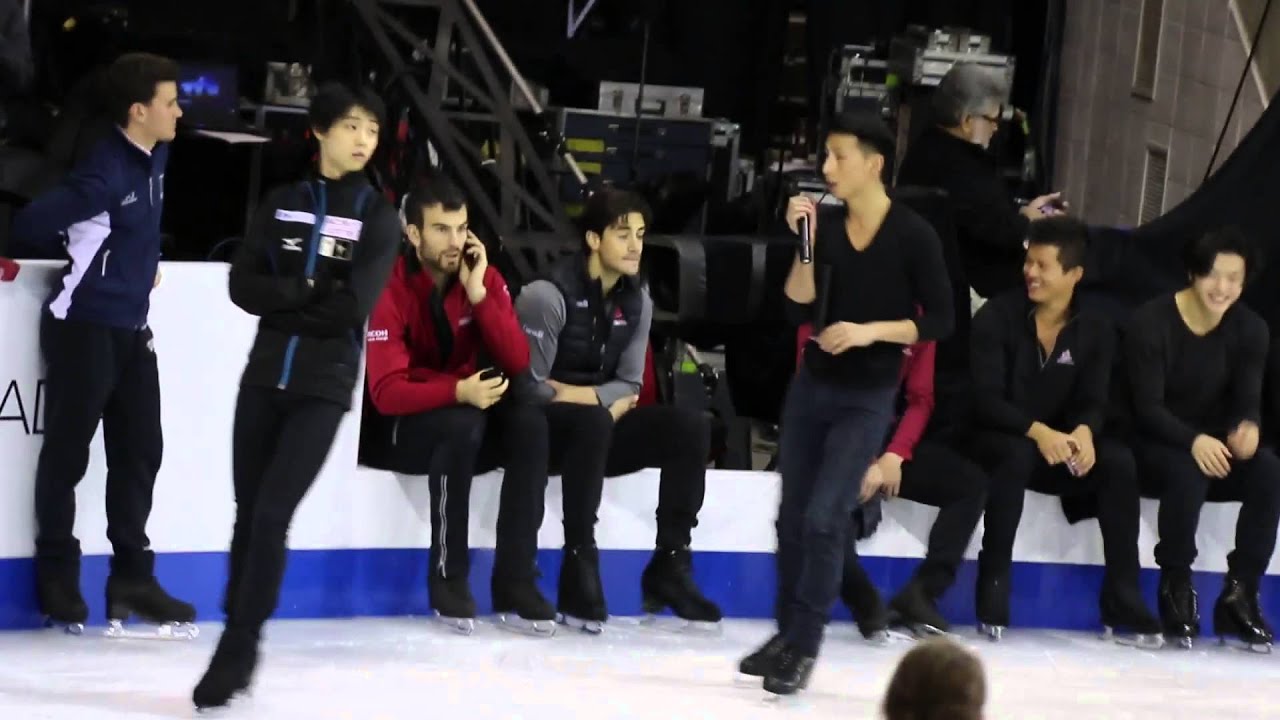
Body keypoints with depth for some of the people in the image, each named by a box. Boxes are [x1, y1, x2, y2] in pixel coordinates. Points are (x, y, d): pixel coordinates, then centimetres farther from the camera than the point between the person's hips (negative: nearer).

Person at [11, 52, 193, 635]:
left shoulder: (155, 157, 4)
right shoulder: (105, 173, -22)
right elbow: (31, 225, -21)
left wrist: (139, 261, 8)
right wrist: (79, 249, -4)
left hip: (131, 327, 8)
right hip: (83, 327, -8)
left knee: (140, 450, 11)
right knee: (68, 453, 4)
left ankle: (132, 577, 19)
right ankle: (57, 578, 15)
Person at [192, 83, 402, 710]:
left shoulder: (378, 218, 0)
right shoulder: (282, 204, 8)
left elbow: (353, 306, -12)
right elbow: (242, 287, -2)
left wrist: (283, 299, -7)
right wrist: (308, 294, -13)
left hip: (322, 388, -3)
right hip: (265, 377, 3)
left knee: (271, 516, -13)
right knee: (247, 516, 7)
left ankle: (238, 651, -7)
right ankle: (238, 649, 18)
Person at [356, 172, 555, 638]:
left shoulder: (485, 279, -3)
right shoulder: (390, 292, -19)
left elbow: (518, 363, -13)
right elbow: (386, 392, -27)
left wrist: (478, 293, -22)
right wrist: (458, 393, -41)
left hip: (469, 418, 5)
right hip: (398, 428, -5)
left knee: (528, 422, -24)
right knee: (461, 426, -35)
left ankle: (515, 584, -25)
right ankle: (448, 580, -25)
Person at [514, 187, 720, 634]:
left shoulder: (637, 299, 5)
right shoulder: (548, 295, -16)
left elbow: (629, 384, 5)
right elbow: (531, 386, -17)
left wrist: (580, 394, -15)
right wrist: (602, 402, -12)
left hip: (599, 430, 7)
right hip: (542, 431, -7)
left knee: (690, 428, -13)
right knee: (593, 421, -39)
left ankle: (669, 567, -10)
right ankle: (579, 571, -35)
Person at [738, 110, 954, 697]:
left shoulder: (913, 235, -11)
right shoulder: (827, 225, 0)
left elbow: (941, 319, -8)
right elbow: (801, 310, -4)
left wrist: (872, 330, -19)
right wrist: (805, 244, -14)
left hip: (867, 398, -5)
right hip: (812, 385, 5)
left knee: (824, 517, -12)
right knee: (793, 516, 9)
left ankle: (805, 646, -4)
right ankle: (787, 631, 22)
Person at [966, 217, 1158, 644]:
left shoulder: (1096, 332, 1)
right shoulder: (997, 317, -10)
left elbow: (1093, 403, -5)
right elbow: (984, 399, -17)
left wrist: (1083, 432, -30)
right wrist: (1037, 431, -33)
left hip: (1059, 446, 3)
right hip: (994, 441, -3)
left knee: (1119, 462, -24)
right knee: (1016, 456, -38)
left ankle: (1122, 601, -20)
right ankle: (993, 587, -30)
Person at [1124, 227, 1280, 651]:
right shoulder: (1151, 324, -15)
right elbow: (1147, 408, -19)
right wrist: (1193, 440, -38)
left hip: (1213, 446, 4)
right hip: (1154, 447, -4)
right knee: (1188, 472, -38)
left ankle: (1240, 594, -19)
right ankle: (1176, 589, -20)